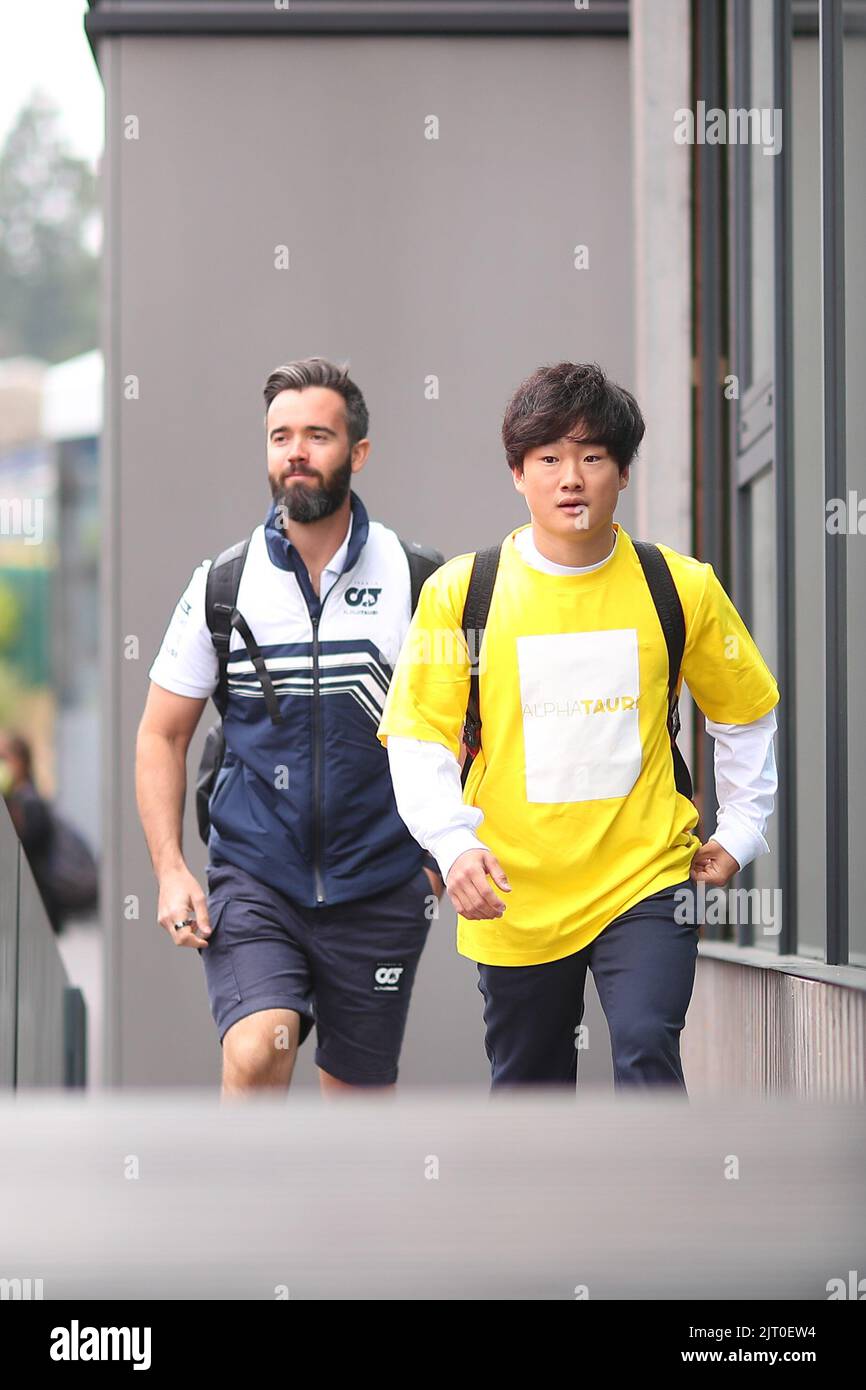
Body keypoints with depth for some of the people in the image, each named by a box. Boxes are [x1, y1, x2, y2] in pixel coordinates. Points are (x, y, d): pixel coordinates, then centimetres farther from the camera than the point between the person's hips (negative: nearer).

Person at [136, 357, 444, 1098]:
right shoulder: (222, 584, 1)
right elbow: (162, 736, 7)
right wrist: (170, 870, -3)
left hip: (378, 886, 1)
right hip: (252, 876, 0)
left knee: (361, 1100, 8)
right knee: (255, 1055, -23)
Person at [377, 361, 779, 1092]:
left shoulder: (683, 587, -1)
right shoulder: (459, 591, -4)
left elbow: (746, 715, 14)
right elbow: (418, 738, -5)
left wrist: (741, 831, 9)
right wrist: (454, 843, -20)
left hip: (647, 876, -1)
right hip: (514, 895, 1)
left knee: (646, 1052, -21)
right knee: (528, 1084, 13)